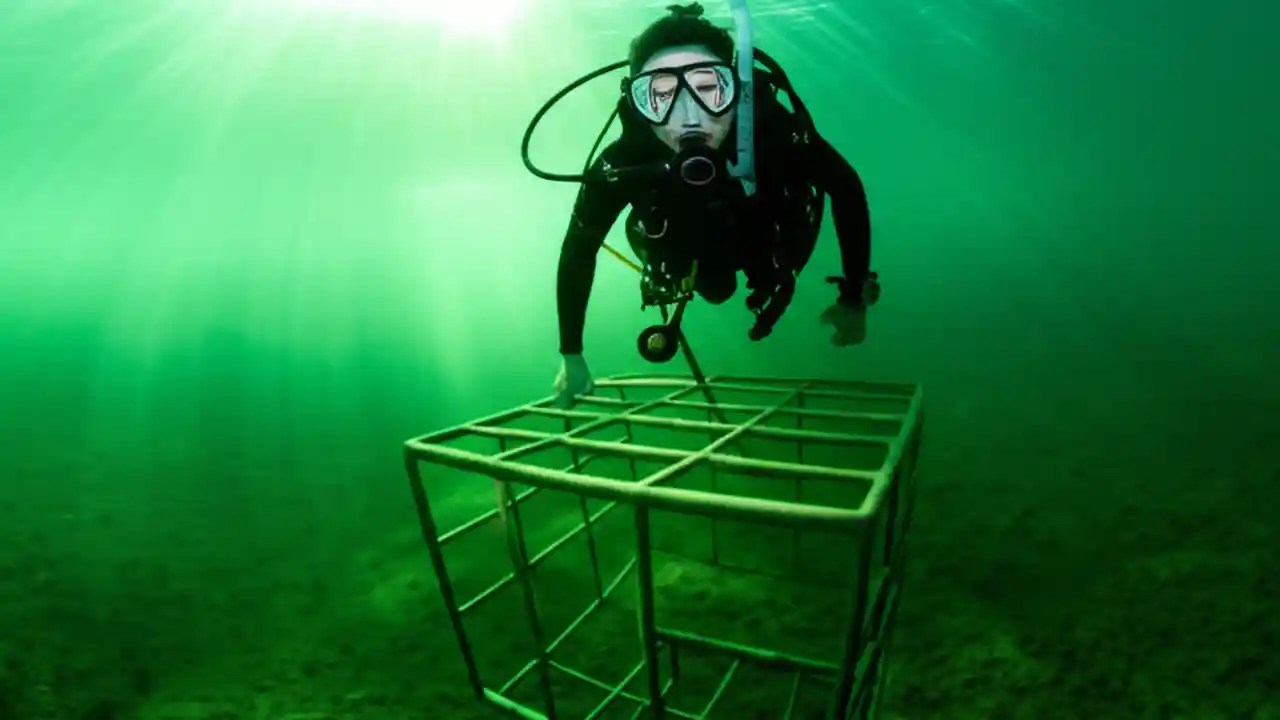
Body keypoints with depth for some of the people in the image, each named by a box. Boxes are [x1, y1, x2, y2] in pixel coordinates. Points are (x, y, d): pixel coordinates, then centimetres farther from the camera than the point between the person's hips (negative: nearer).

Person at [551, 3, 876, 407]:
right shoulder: (624, 161, -41)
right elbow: (578, 249, -24)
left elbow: (846, 189, -23)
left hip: (761, 235, 0)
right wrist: (572, 356, -19)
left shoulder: (771, 127, -42)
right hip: (690, 244, 0)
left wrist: (854, 300, -19)